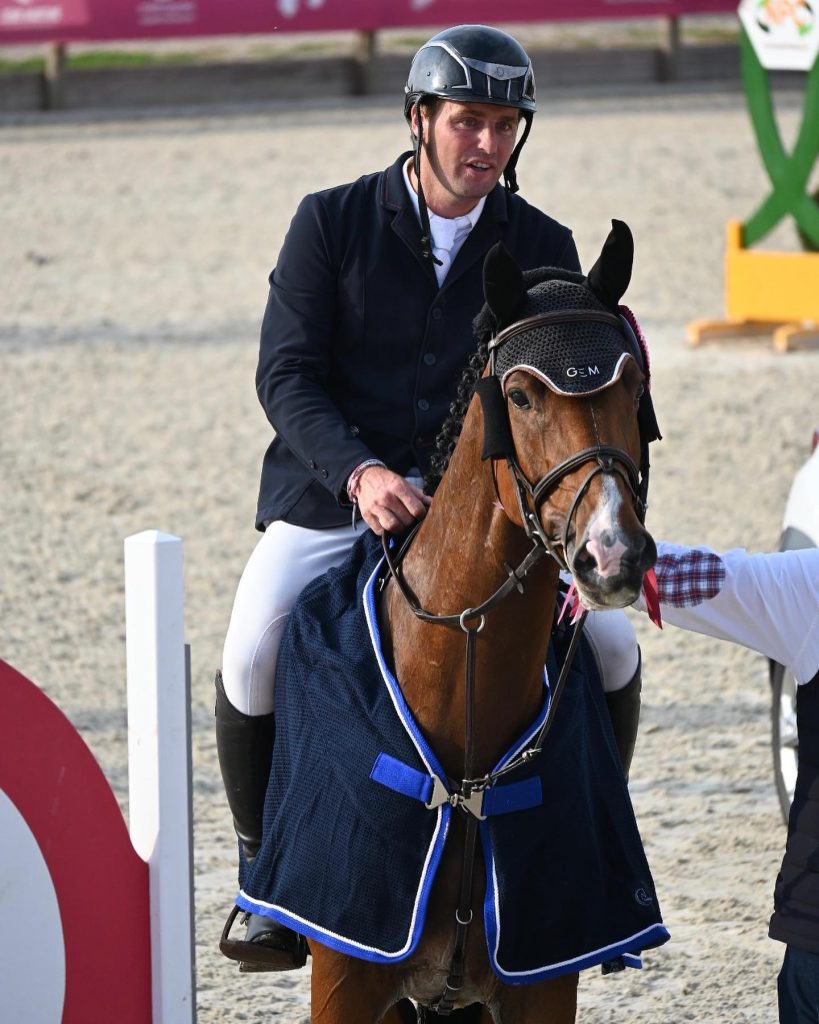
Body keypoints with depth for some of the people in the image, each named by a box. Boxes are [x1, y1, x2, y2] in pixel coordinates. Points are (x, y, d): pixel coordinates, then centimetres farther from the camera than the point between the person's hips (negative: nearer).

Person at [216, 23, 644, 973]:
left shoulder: (543, 249, 5)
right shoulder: (331, 223, -1)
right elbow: (285, 376, -6)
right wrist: (361, 474, -24)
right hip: (330, 495, -2)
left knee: (611, 645, -14)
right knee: (252, 656, -25)